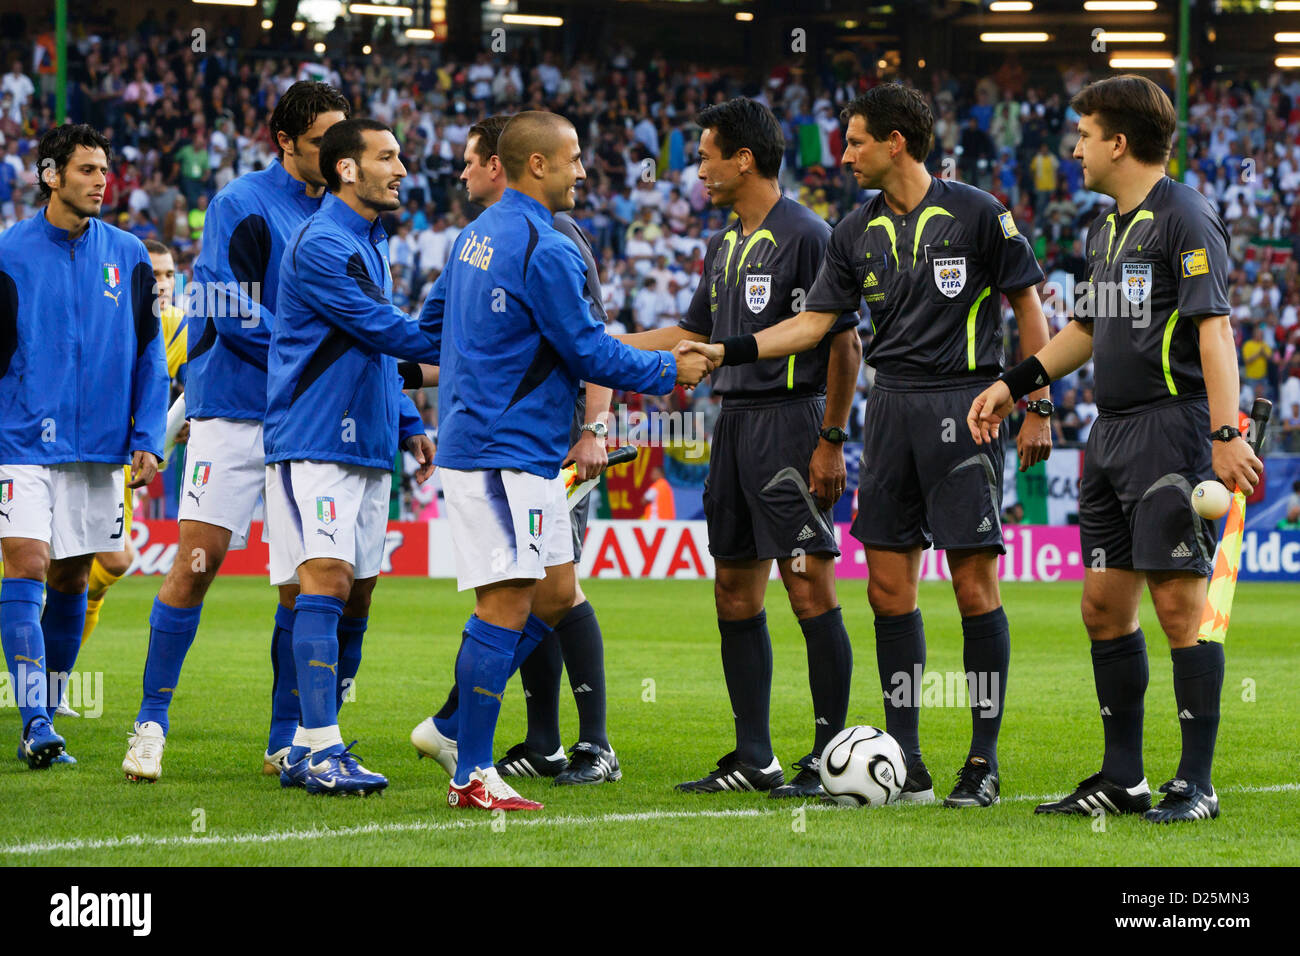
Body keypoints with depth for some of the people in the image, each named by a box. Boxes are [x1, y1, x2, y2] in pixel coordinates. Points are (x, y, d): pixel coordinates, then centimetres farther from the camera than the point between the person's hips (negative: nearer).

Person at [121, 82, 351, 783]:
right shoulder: (242, 206, -6)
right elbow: (235, 314, -14)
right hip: (234, 410, -5)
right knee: (197, 562, -8)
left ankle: (287, 741, 9)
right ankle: (151, 724, 3)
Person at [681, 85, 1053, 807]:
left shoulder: (976, 214, -5)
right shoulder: (857, 233, 11)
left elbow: (1028, 306, 0)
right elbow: (814, 320, 11)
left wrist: (1036, 406, -3)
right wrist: (728, 351, 1)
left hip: (964, 405, -6)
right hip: (891, 407, 6)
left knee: (973, 583, -6)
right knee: (888, 585, 3)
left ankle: (984, 761, 0)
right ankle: (905, 762, 9)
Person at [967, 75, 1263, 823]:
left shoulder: (1185, 217, -11)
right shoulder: (1109, 229, 17)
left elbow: (1214, 328, -18)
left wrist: (1226, 433, -25)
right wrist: (1013, 385, 27)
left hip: (1173, 430, -9)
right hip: (1112, 433, 9)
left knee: (1180, 603, -8)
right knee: (1105, 605, 9)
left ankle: (1197, 785, -3)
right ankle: (1122, 779, 18)